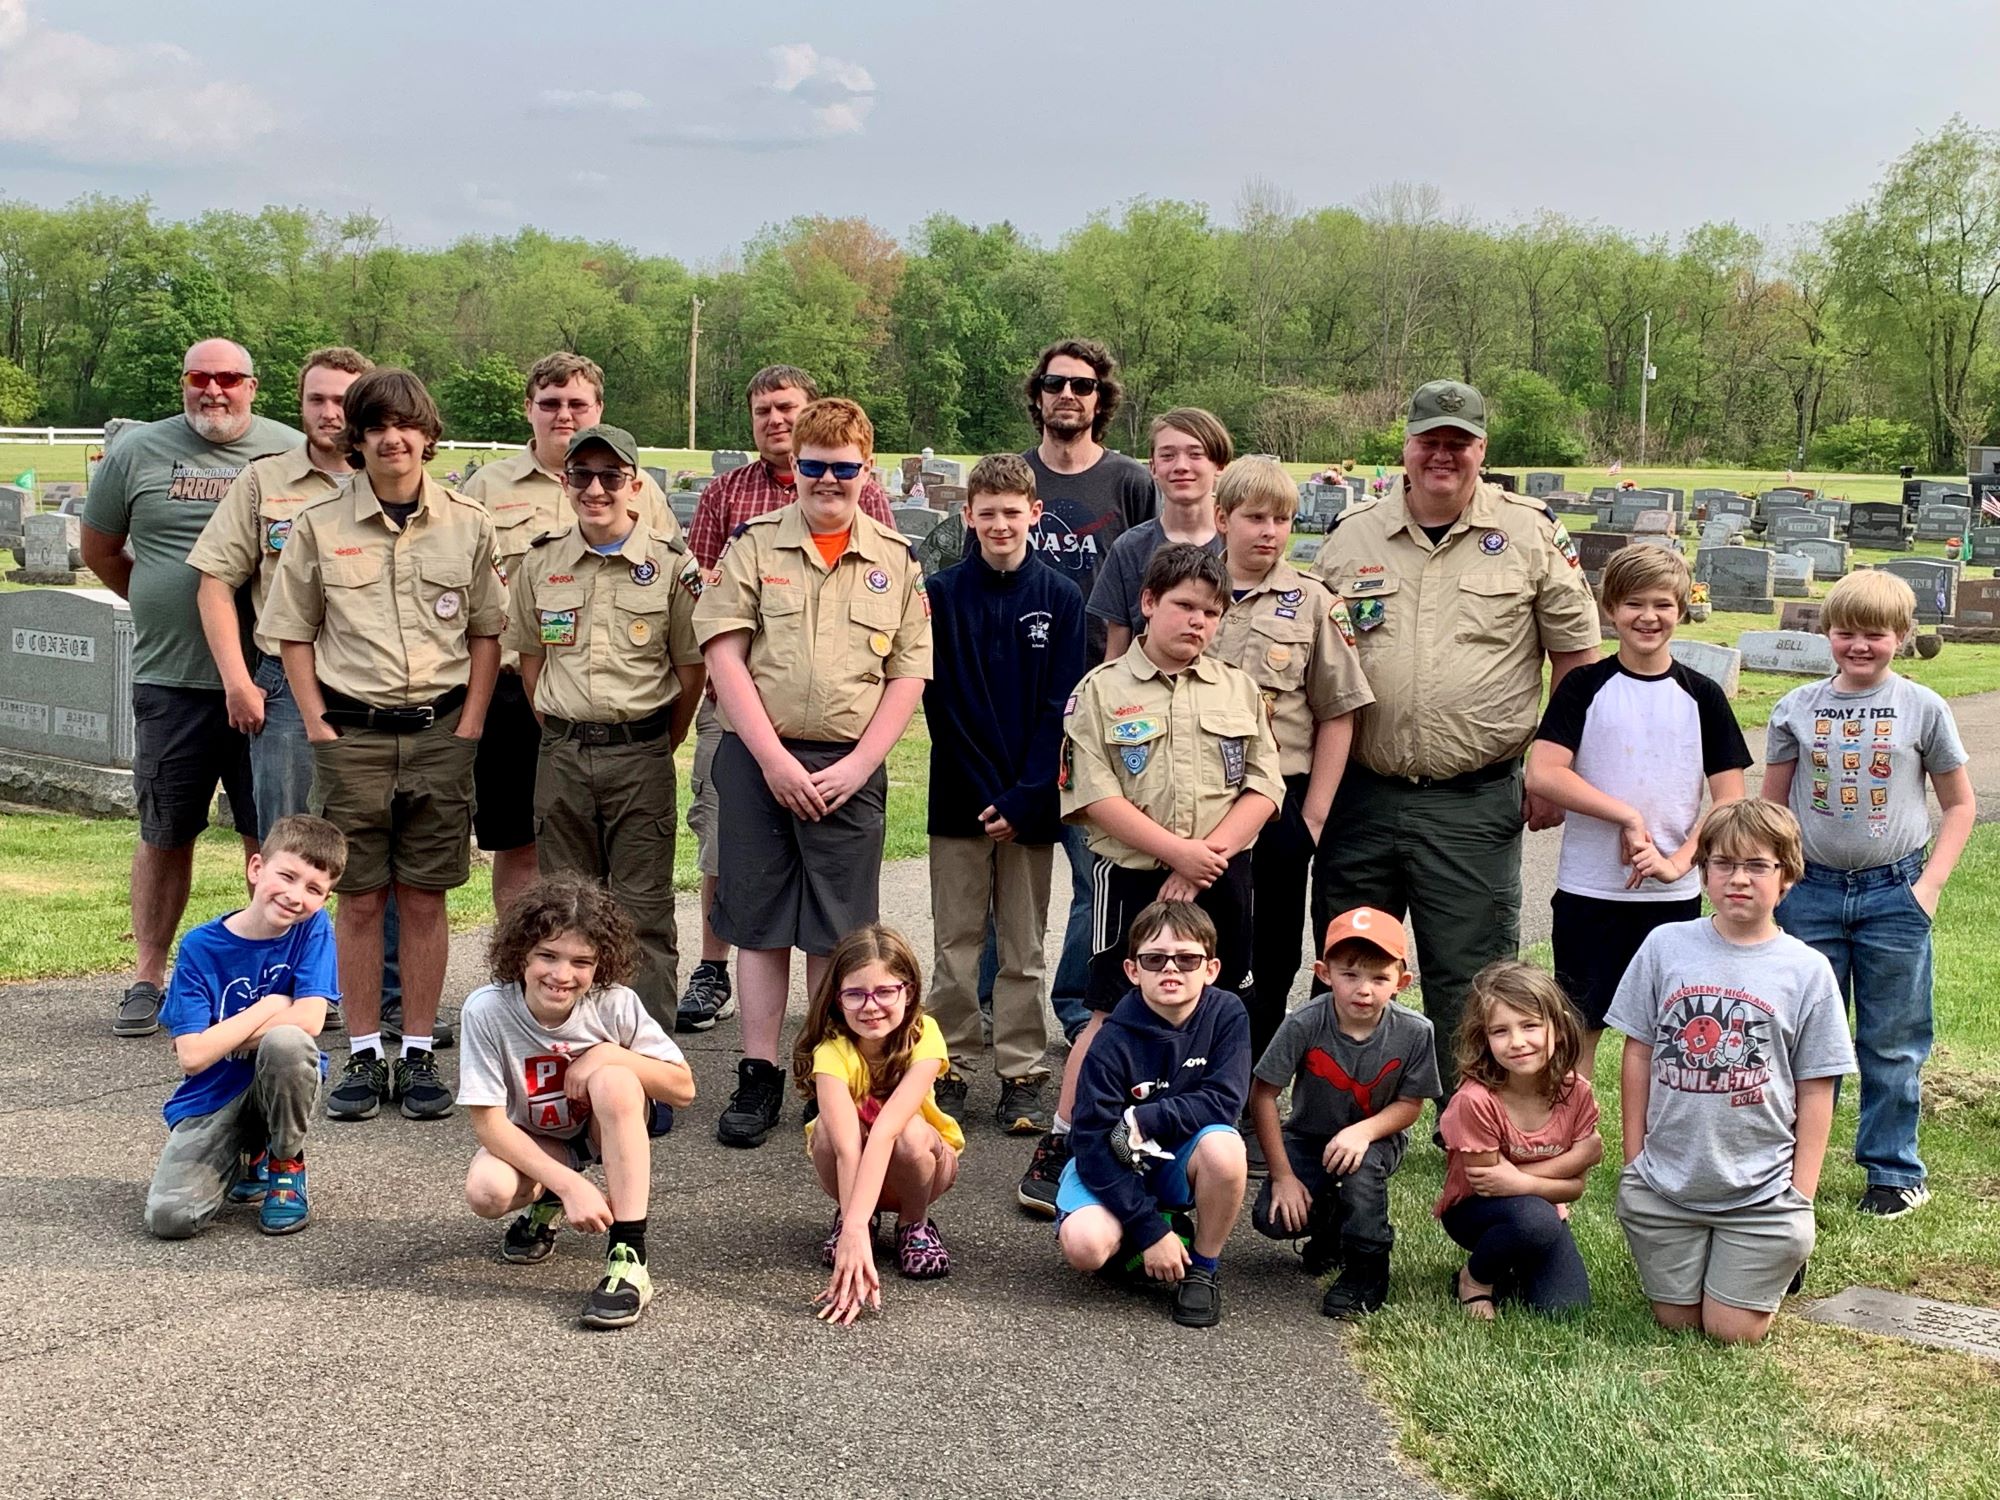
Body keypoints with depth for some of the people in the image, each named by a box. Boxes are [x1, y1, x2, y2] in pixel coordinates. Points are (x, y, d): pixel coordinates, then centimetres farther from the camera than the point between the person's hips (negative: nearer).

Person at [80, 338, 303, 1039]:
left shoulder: (292, 453, 3)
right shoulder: (138, 451, 6)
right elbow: (98, 548, 17)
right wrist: (160, 604, 11)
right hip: (170, 676, 1)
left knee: (271, 835, 5)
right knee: (164, 834, 8)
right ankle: (148, 979, 18)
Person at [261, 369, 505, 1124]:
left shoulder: (466, 524, 4)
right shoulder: (319, 525, 2)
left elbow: (486, 632, 8)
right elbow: (294, 633, 6)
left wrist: (469, 727, -1)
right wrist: (319, 726, -3)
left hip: (439, 731, 0)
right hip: (351, 733, 0)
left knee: (425, 899, 5)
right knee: (359, 899, 4)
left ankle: (419, 1054, 13)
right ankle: (363, 1056, 13)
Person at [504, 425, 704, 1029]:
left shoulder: (671, 566, -4)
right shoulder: (539, 565, 5)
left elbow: (691, 668, 2)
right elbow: (529, 659, 14)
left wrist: (658, 746, 6)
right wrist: (560, 734, 10)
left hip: (641, 755, -3)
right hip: (562, 756, 3)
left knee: (643, 910, 0)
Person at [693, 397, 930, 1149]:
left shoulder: (896, 560, 7)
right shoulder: (754, 544, 3)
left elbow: (909, 675, 5)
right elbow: (724, 654, -4)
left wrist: (856, 766, -7)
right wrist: (773, 758, -12)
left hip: (849, 768, 0)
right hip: (758, 760, 0)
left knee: (837, 931, 5)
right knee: (759, 921, 5)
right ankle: (759, 1078, 15)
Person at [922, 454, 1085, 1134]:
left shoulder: (1060, 599, 1)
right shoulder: (941, 594, 1)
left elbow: (1061, 708, -2)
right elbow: (939, 702, -2)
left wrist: (1024, 798, -11)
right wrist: (983, 793, -9)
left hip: (1031, 803, 0)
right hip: (960, 798, 0)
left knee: (1024, 949, 7)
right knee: (956, 944, 6)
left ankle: (1022, 1076, 15)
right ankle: (949, 1068, 16)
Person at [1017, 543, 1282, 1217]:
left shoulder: (1238, 690, 9)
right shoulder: (1102, 690, -2)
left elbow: (1263, 788, 3)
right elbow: (1094, 796, -10)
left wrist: (1209, 854, -11)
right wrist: (1178, 852, -15)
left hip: (1220, 881, 3)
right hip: (1134, 878, -3)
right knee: (1115, 1015, -3)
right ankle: (1057, 1150, 5)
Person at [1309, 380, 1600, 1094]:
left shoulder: (1532, 533, 0)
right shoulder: (1351, 532, 6)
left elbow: (1575, 653, 4)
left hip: (1475, 803, -2)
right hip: (1359, 795, 3)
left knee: (1470, 985, 5)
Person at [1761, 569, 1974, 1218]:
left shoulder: (1922, 709, -1)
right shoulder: (1797, 708, 2)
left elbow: (1960, 804, 5)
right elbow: (1771, 806, 9)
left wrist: (1930, 883, -5)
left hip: (1893, 894, -1)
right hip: (1811, 892, 1)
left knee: (1892, 1043, 7)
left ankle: (1893, 1171, 20)